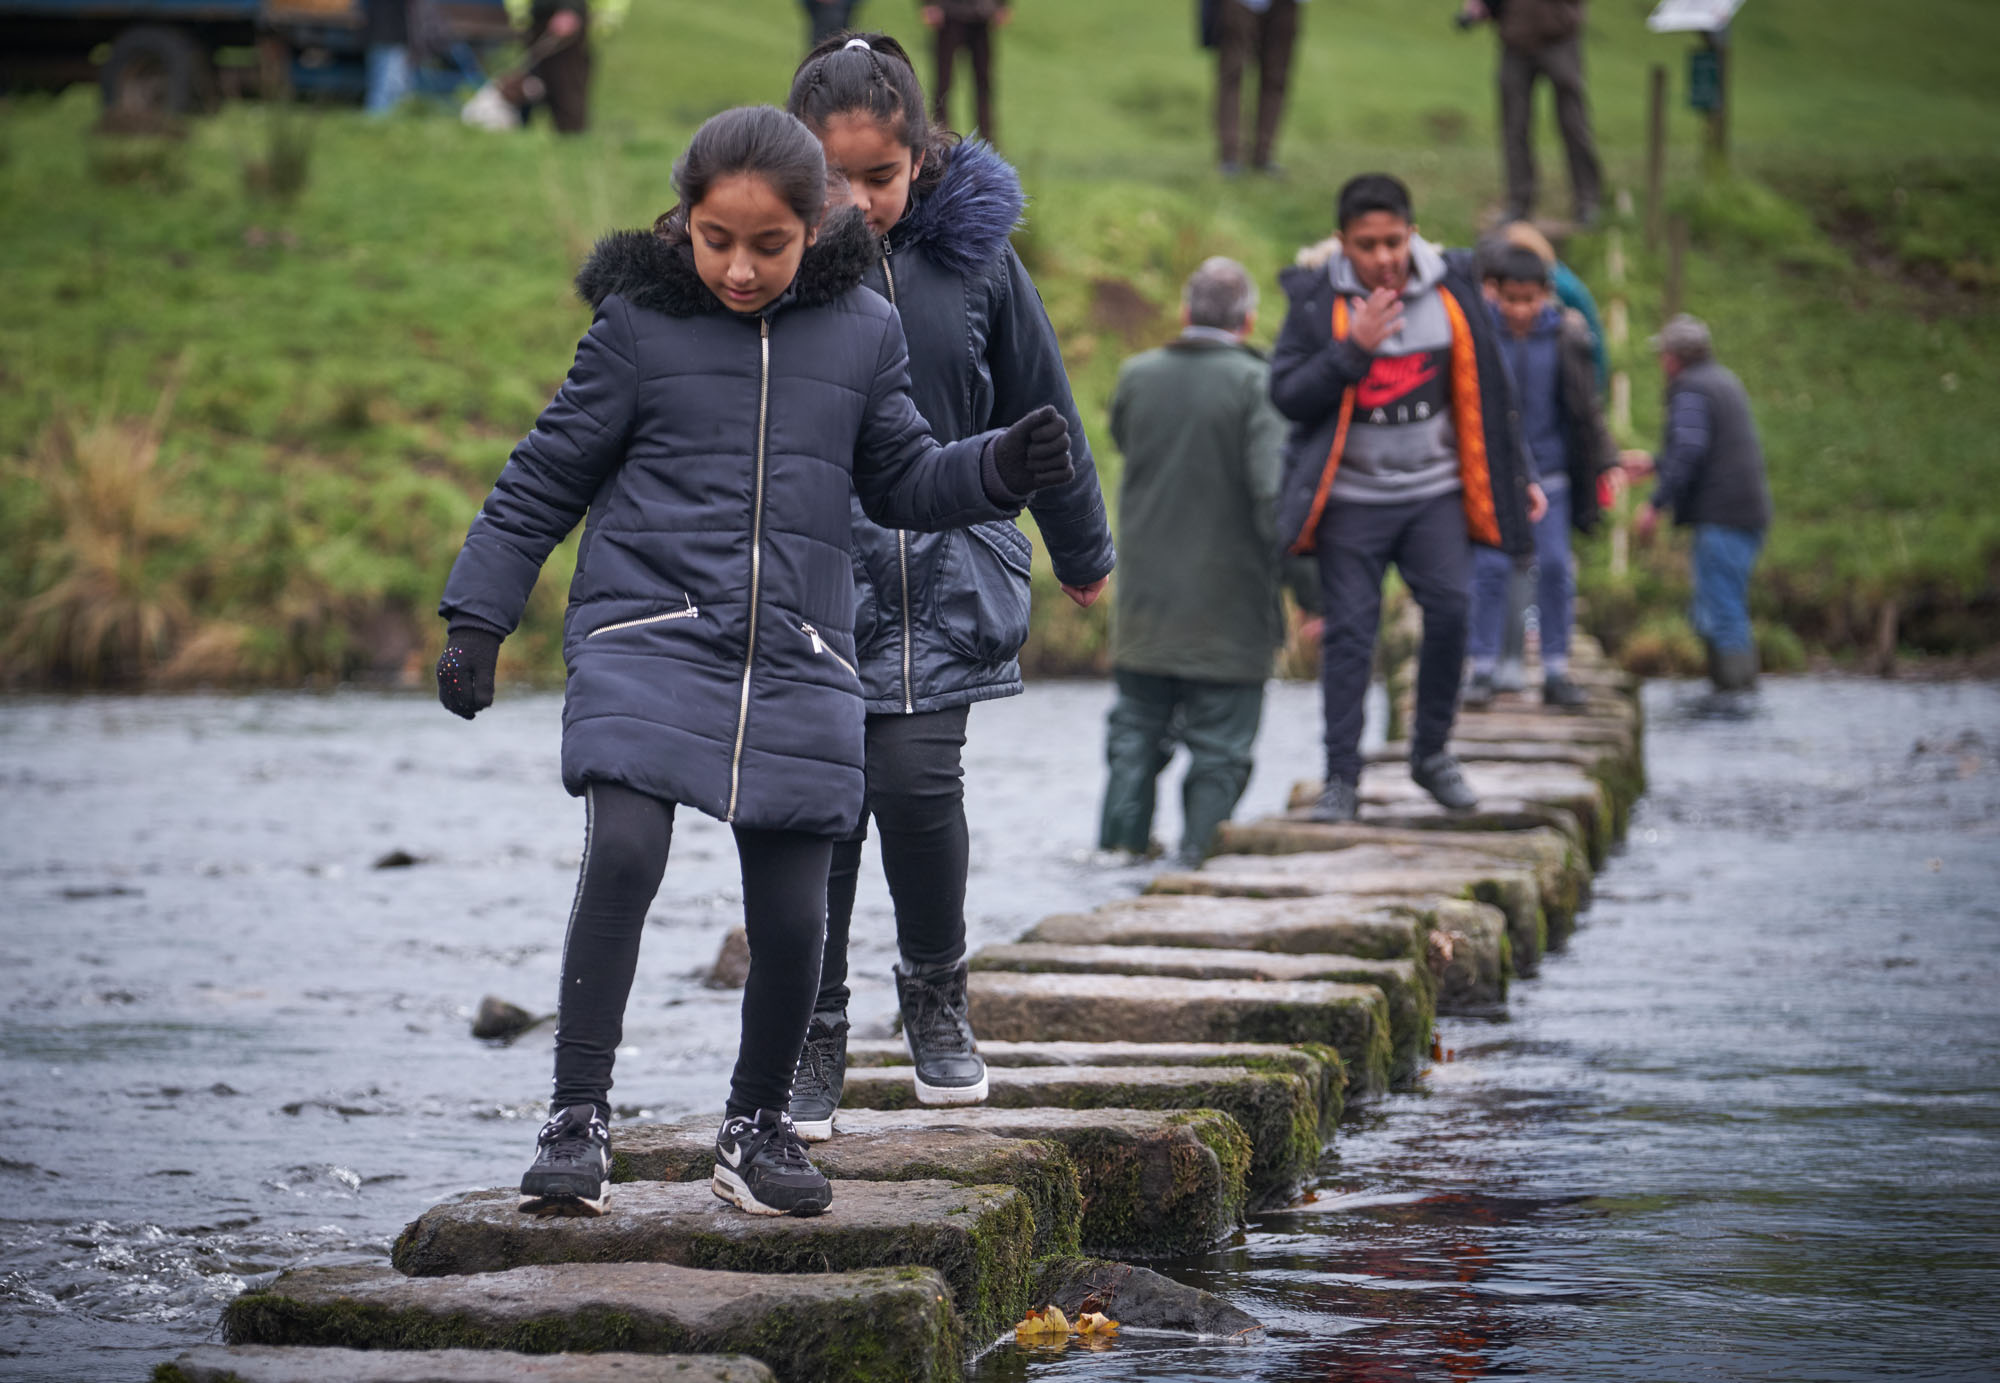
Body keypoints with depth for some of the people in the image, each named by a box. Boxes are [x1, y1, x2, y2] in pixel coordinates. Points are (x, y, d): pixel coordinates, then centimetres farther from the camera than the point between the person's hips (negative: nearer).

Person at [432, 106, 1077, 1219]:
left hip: (797, 658, 2)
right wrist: (478, 617, 5)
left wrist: (1003, 468, -3)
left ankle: (758, 1125, 22)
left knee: (793, 909, 0)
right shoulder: (637, 326, 0)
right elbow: (548, 477, 7)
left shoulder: (862, 333, 7)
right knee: (623, 854, -20)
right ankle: (579, 1118, -11)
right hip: (646, 634, -2)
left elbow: (902, 481, 15)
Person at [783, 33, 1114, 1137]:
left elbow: (1039, 412, 13)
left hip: (945, 579, 0)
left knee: (916, 776, -12)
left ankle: (935, 993, 14)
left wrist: (1082, 551, 23)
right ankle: (813, 1039, 15)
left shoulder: (972, 253, 0)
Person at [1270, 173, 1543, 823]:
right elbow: (1287, 395, -9)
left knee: (1450, 608, -12)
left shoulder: (1451, 292, 2)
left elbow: (1484, 392, 12)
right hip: (1351, 498, -2)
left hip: (1434, 493, 2)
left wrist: (1519, 477, 14)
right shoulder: (1317, 300, -5)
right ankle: (1341, 776, 1)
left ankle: (1432, 751, 5)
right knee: (1349, 630, -5)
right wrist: (1353, 348, -21)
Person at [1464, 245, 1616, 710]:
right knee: (1490, 567, -4)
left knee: (1555, 567, 0)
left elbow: (1586, 407, 5)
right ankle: (1482, 669, 5)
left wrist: (1606, 462, 2)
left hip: (1548, 472, 1)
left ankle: (1556, 673, 8)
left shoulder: (1565, 336, -3)